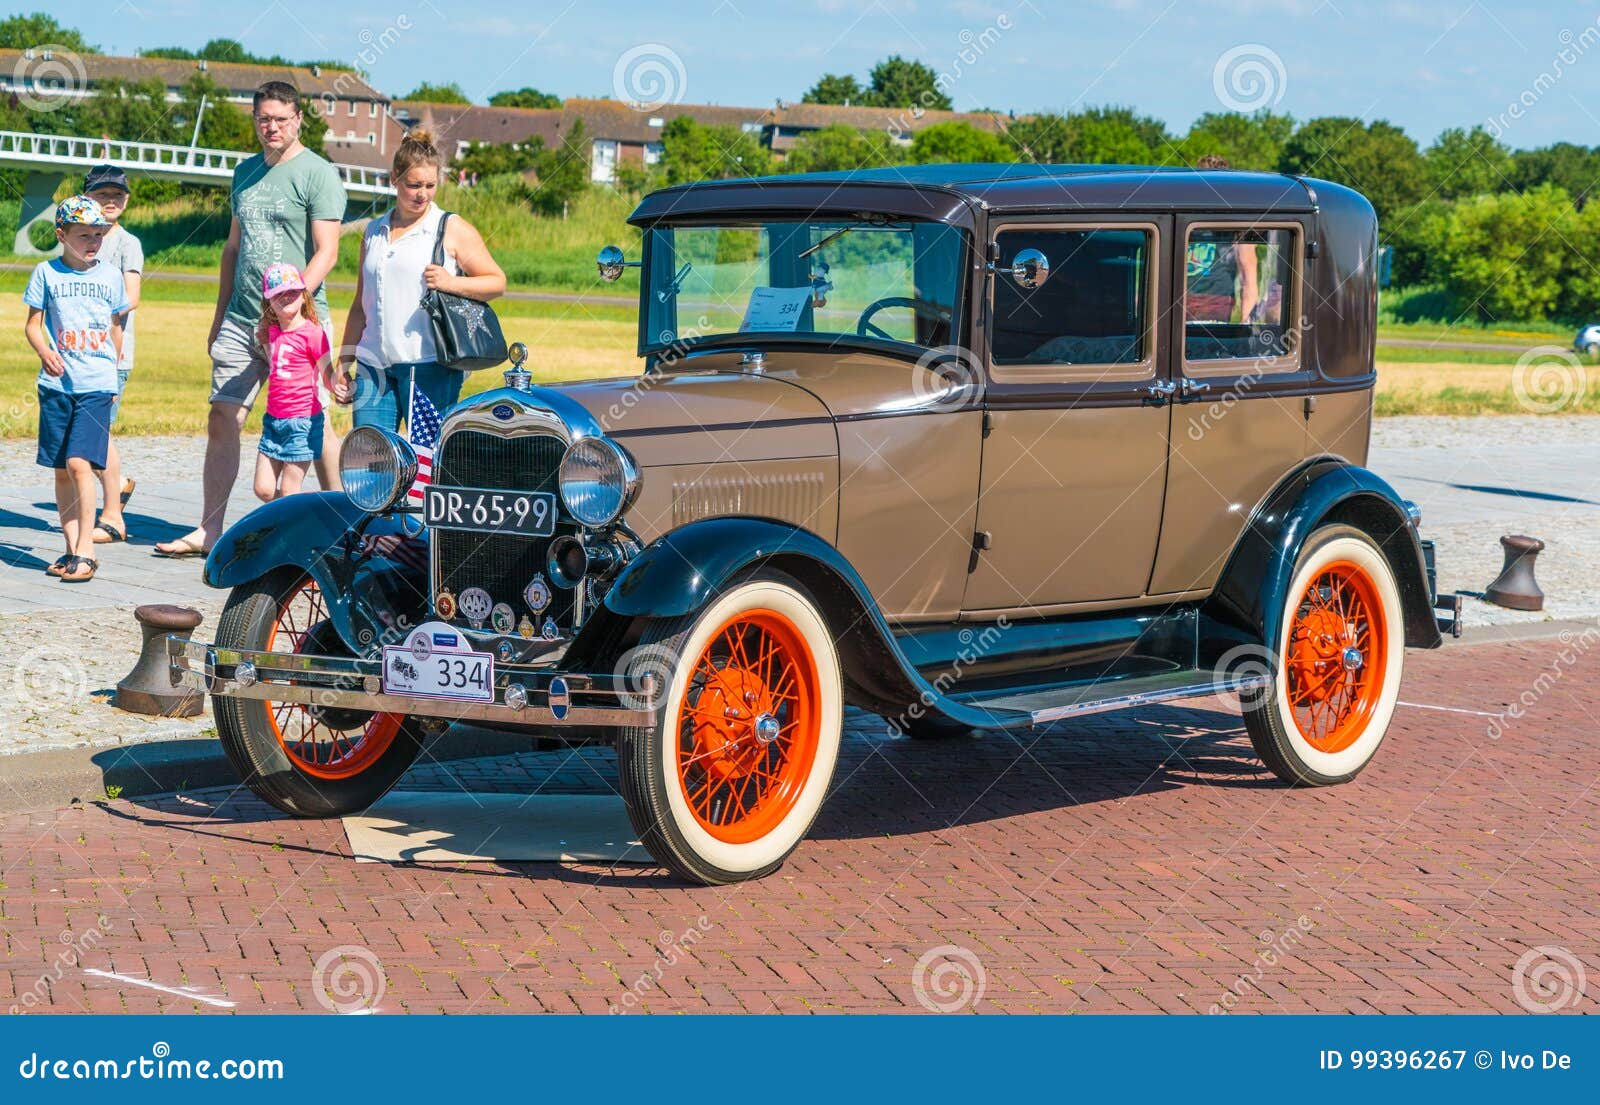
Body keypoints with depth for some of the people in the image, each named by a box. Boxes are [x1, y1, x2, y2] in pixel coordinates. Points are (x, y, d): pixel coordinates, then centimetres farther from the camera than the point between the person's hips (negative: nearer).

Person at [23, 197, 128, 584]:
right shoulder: (46, 273, 3)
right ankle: (72, 548, 14)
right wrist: (44, 352, -14)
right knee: (61, 469, 5)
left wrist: (112, 369, 20)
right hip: (56, 383, 1)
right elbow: (33, 323, 4)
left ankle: (86, 550, -10)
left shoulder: (110, 276, 7)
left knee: (79, 463, -14)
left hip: (96, 383, -1)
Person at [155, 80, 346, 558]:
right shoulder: (245, 172, 16)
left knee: (314, 427, -1)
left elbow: (326, 252, -11)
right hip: (240, 321, 6)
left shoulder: (319, 174, -5)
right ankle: (208, 530, 7)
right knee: (222, 421, 2)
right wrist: (220, 315, 21)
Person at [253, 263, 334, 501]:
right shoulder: (272, 331, 11)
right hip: (273, 420, 7)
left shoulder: (312, 334, -11)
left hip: (302, 421, -7)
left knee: (288, 493, -3)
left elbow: (328, 376, -12)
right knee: (264, 490, 4)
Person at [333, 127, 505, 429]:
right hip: (374, 365, 4)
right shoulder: (374, 232, 18)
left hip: (428, 366, -4)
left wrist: (452, 283, -15)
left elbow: (497, 282, 2)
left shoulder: (453, 230, 4)